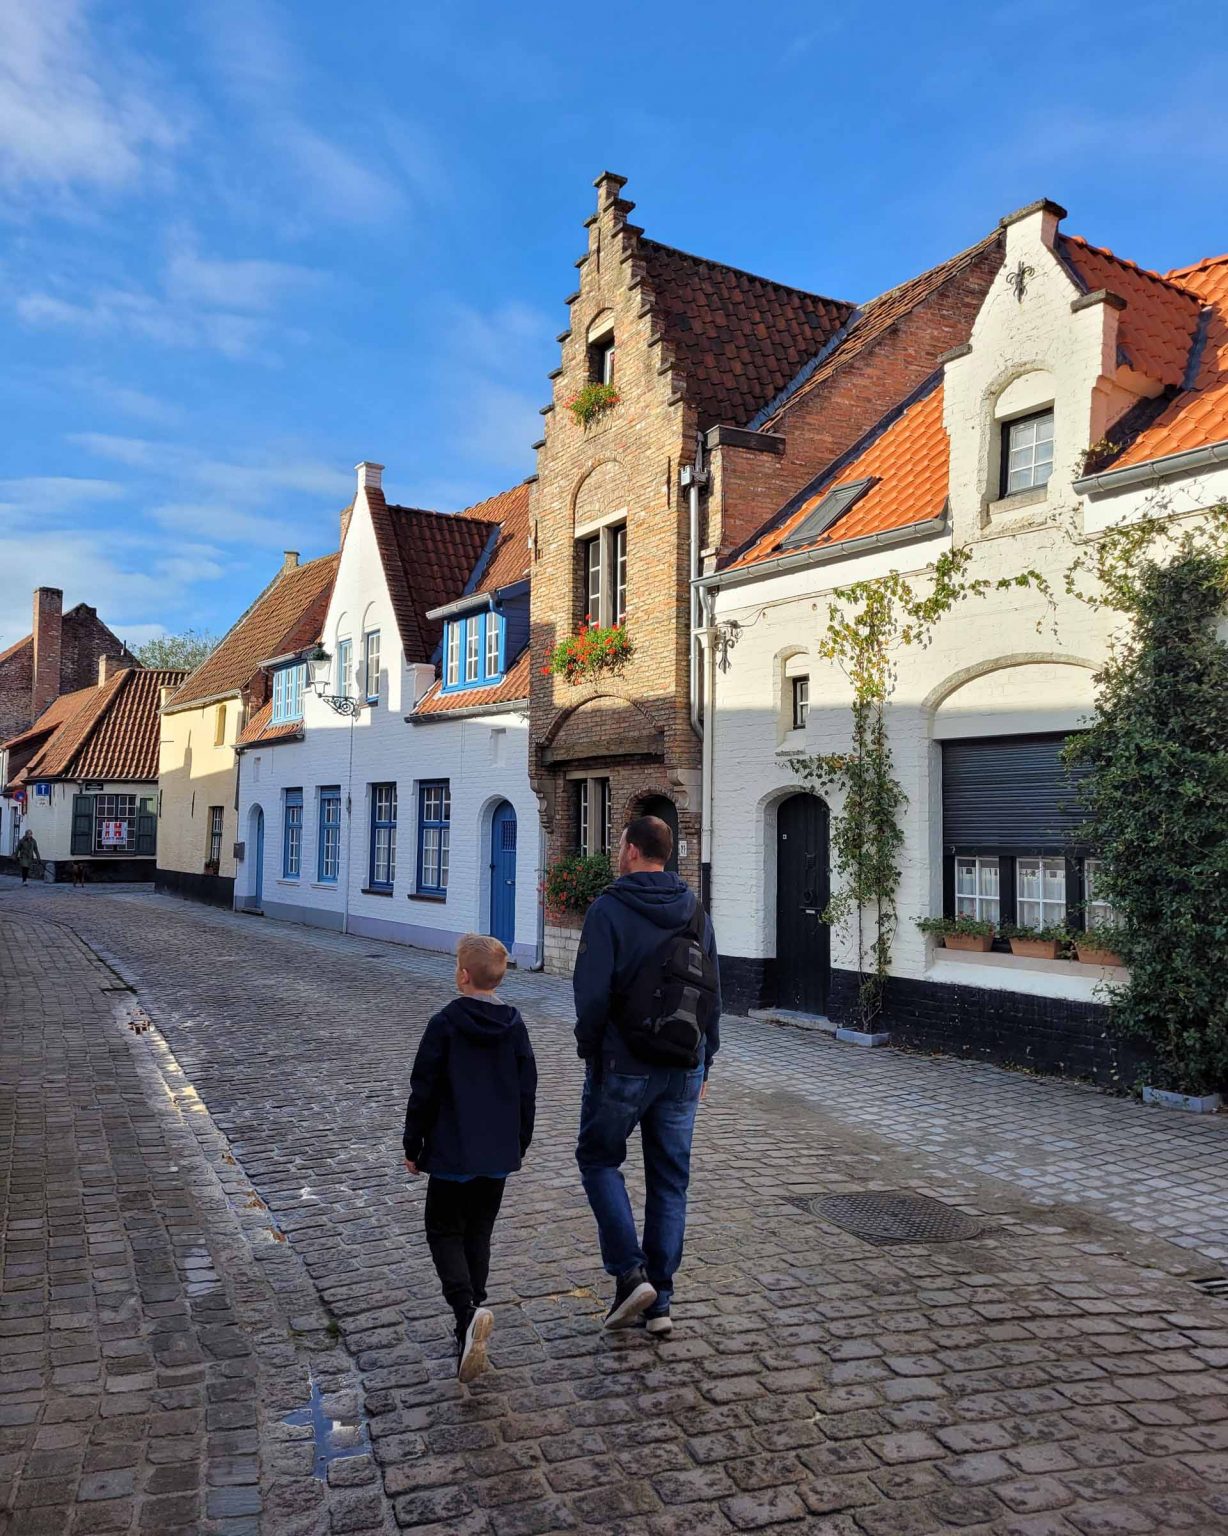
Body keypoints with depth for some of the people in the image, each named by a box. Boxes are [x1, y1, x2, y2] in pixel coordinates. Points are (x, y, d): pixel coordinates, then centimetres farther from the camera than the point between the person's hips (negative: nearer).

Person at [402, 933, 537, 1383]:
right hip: (500, 1156, 5)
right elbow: (527, 1092, 6)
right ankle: (470, 1329, 20)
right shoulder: (514, 1025, 0)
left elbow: (424, 1091, -10)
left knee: (445, 1232, 7)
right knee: (478, 1235, 16)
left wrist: (412, 1146, 3)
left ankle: (468, 1310, -16)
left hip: (452, 1156, -4)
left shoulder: (445, 1024, -13)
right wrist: (518, 1145, 18)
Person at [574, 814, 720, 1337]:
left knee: (599, 1159, 15)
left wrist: (589, 1052, -1)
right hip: (683, 1068, 5)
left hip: (623, 1065, -5)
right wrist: (703, 1063, 16)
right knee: (670, 1180, 12)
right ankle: (660, 1302, 18)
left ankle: (630, 1273, 4)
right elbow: (713, 994, 10)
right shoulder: (695, 912, 6)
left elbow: (592, 993, -15)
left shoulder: (608, 909, -12)